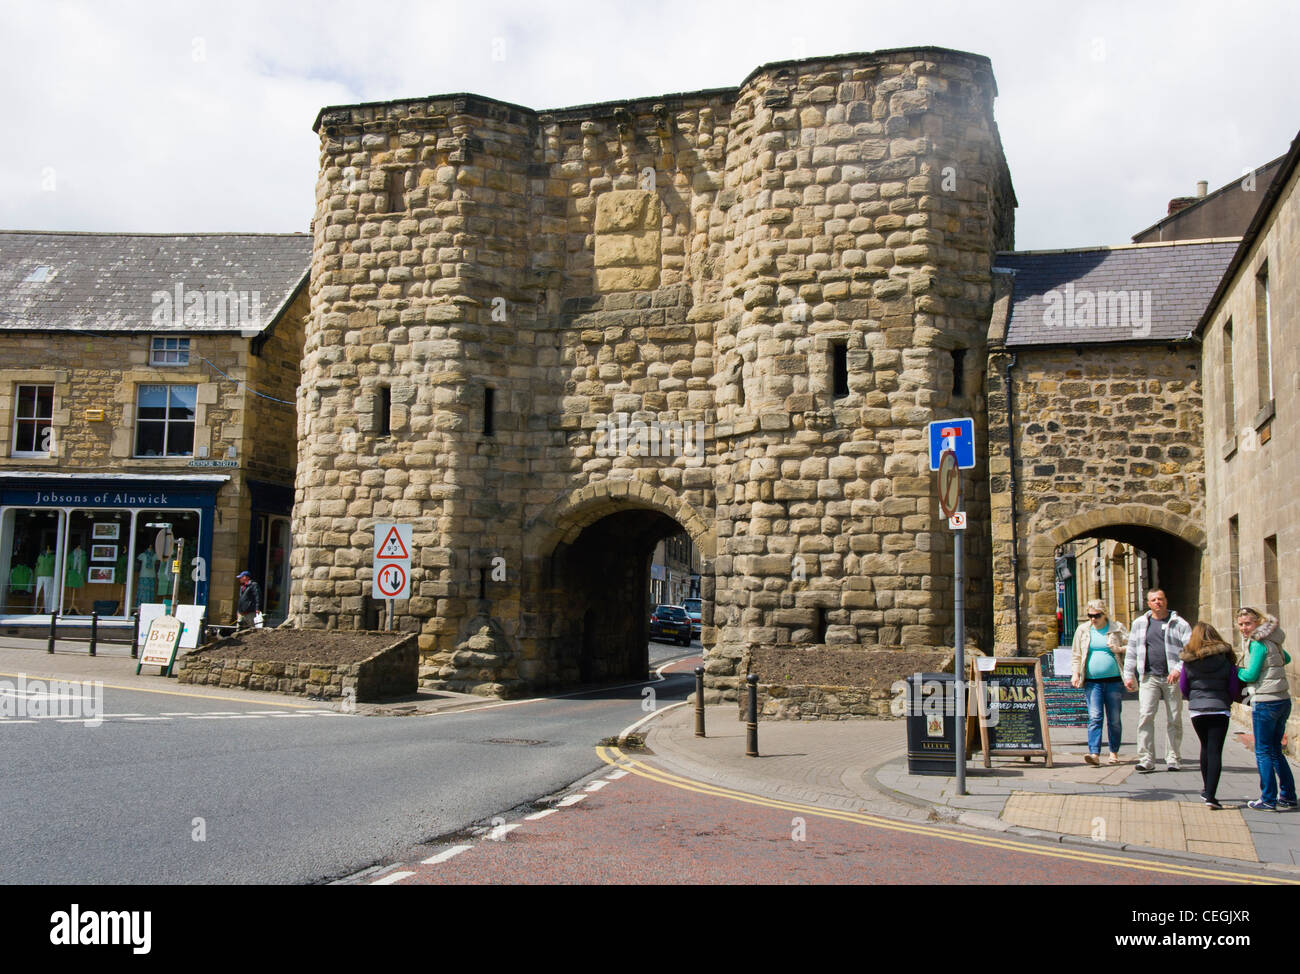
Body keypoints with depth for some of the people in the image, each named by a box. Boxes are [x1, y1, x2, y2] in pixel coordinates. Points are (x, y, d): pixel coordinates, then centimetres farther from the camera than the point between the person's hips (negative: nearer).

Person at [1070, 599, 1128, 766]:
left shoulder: (1117, 628, 5)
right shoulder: (1082, 630, 10)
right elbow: (1076, 655, 14)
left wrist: (1119, 649, -12)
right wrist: (1075, 673, 0)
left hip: (1114, 680, -1)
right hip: (1092, 682, 1)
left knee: (1114, 719, 6)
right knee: (1094, 717, -10)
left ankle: (1114, 752, 20)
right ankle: (1094, 753, -17)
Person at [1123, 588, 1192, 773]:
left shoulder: (1179, 624, 5)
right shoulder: (1140, 623, 12)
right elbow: (1131, 651, 16)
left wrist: (1179, 669, -14)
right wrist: (1128, 674, 9)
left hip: (1173, 678, -1)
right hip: (1149, 677, 1)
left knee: (1174, 719, 5)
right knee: (1145, 716, -11)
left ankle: (1173, 758, 16)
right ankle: (1146, 759, -10)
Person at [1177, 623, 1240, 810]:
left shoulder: (1188, 661, -2)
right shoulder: (1226, 659, -4)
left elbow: (1183, 688, 4)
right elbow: (1234, 689, -1)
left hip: (1197, 710, 2)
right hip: (1220, 710, -2)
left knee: (1206, 747, 21)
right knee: (1215, 751, -3)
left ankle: (1207, 789, 31)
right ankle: (1210, 795, -11)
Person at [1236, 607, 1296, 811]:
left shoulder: (1258, 643, -14)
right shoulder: (1271, 641, 13)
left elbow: (1251, 675, -15)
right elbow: (1286, 658, 32)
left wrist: (1235, 670, 2)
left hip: (1265, 702, -9)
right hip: (1283, 700, 9)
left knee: (1263, 752, -1)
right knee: (1275, 750, 17)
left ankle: (1268, 800, 1)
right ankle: (1288, 796, 21)